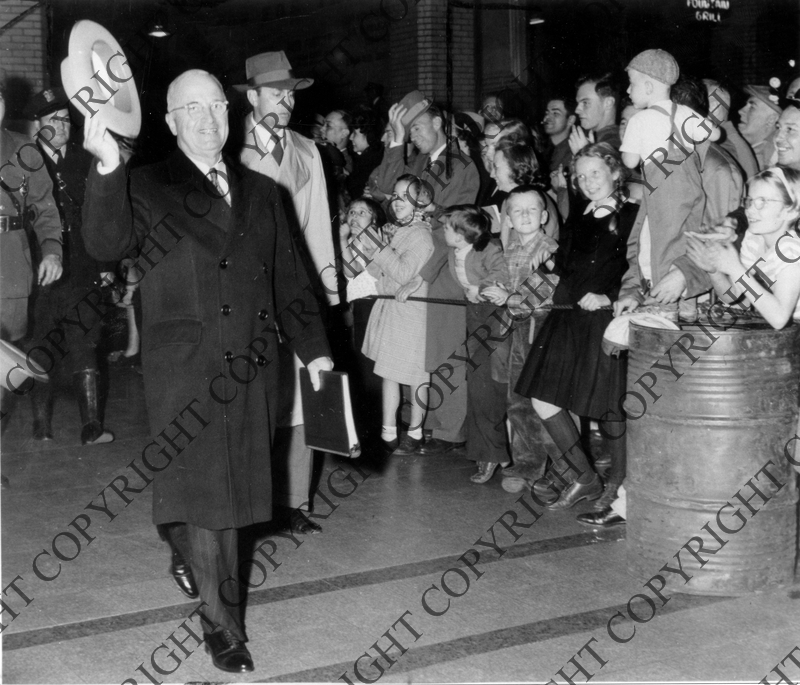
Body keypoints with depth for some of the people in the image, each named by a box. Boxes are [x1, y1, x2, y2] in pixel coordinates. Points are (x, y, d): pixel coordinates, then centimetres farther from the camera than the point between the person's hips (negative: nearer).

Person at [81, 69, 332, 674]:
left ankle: (188, 555, 39)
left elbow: (290, 276, 17)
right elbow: (107, 244, -18)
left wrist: (315, 349, 13)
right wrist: (108, 166, -31)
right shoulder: (150, 188, 0)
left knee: (233, 487, 12)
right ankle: (221, 618, 11)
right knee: (202, 490, -1)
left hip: (252, 368, 5)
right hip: (186, 369, -4)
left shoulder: (261, 191, 15)